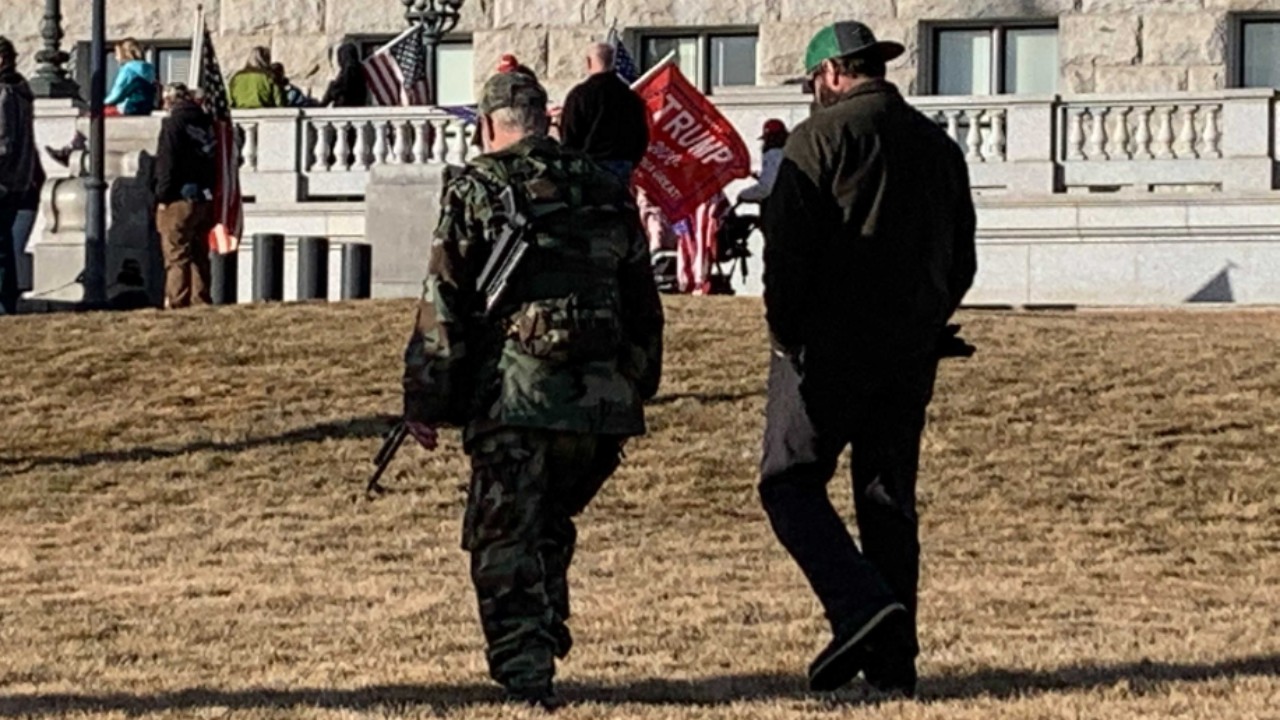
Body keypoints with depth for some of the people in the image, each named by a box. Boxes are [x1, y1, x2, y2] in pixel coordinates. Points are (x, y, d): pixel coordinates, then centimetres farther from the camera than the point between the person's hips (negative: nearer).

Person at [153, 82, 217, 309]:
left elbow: (167, 163, -13)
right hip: (205, 201, 7)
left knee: (177, 256, -6)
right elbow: (214, 162, 14)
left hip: (180, 199, -7)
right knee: (199, 257, 12)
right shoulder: (206, 122, 12)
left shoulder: (174, 123, -9)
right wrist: (209, 192, 17)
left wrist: (163, 197, -10)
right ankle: (200, 301, 12)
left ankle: (176, 303, -9)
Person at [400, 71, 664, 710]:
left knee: (505, 540, 1)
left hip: (515, 397, -5)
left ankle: (526, 675, -7)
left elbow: (443, 302, -5)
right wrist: (637, 388, 26)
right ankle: (544, 644, 23)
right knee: (550, 527, 22)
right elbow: (643, 305, 18)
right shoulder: (606, 192, 14)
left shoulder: (477, 188, -1)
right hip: (602, 400, 5)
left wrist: (424, 400, -1)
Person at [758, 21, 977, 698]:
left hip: (827, 345, -6)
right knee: (889, 497, 9)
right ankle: (893, 659, 6)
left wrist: (785, 330, -4)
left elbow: (787, 244, -13)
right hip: (909, 358, 6)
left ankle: (863, 606, -20)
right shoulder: (940, 146, 14)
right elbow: (961, 261, 18)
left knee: (790, 482, -1)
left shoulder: (823, 137, -7)